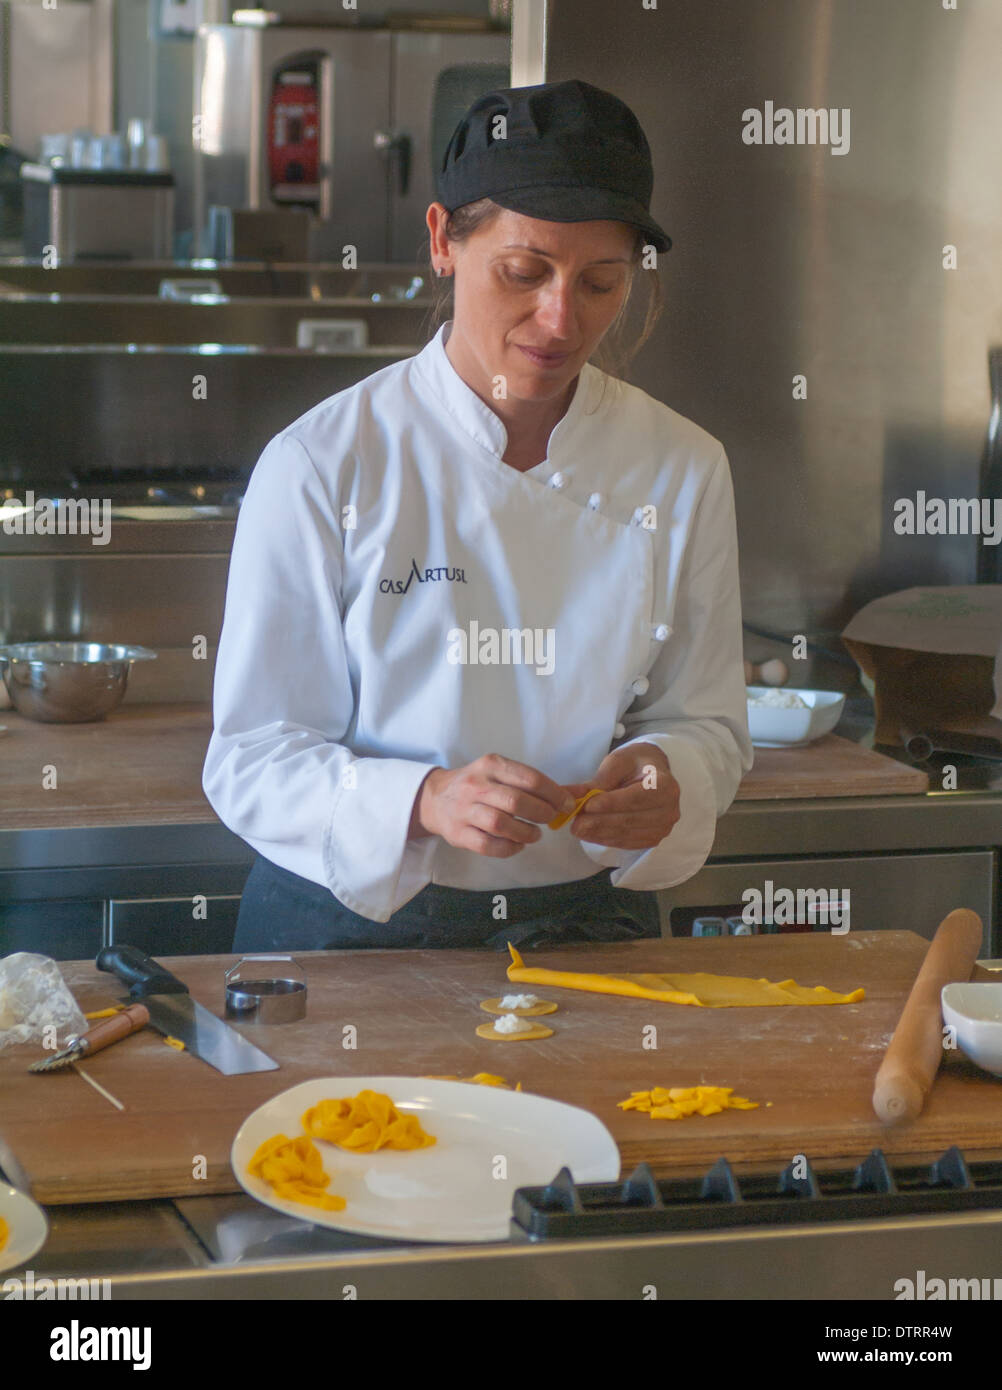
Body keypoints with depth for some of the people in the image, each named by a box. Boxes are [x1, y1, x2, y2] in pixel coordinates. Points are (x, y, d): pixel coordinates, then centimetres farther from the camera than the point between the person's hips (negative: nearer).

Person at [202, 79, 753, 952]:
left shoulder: (682, 470, 1)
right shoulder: (323, 465, -9)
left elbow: (708, 723, 9)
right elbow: (253, 759, -8)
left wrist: (665, 779, -14)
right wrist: (425, 802, -26)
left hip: (589, 930, 2)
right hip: (351, 928, -2)